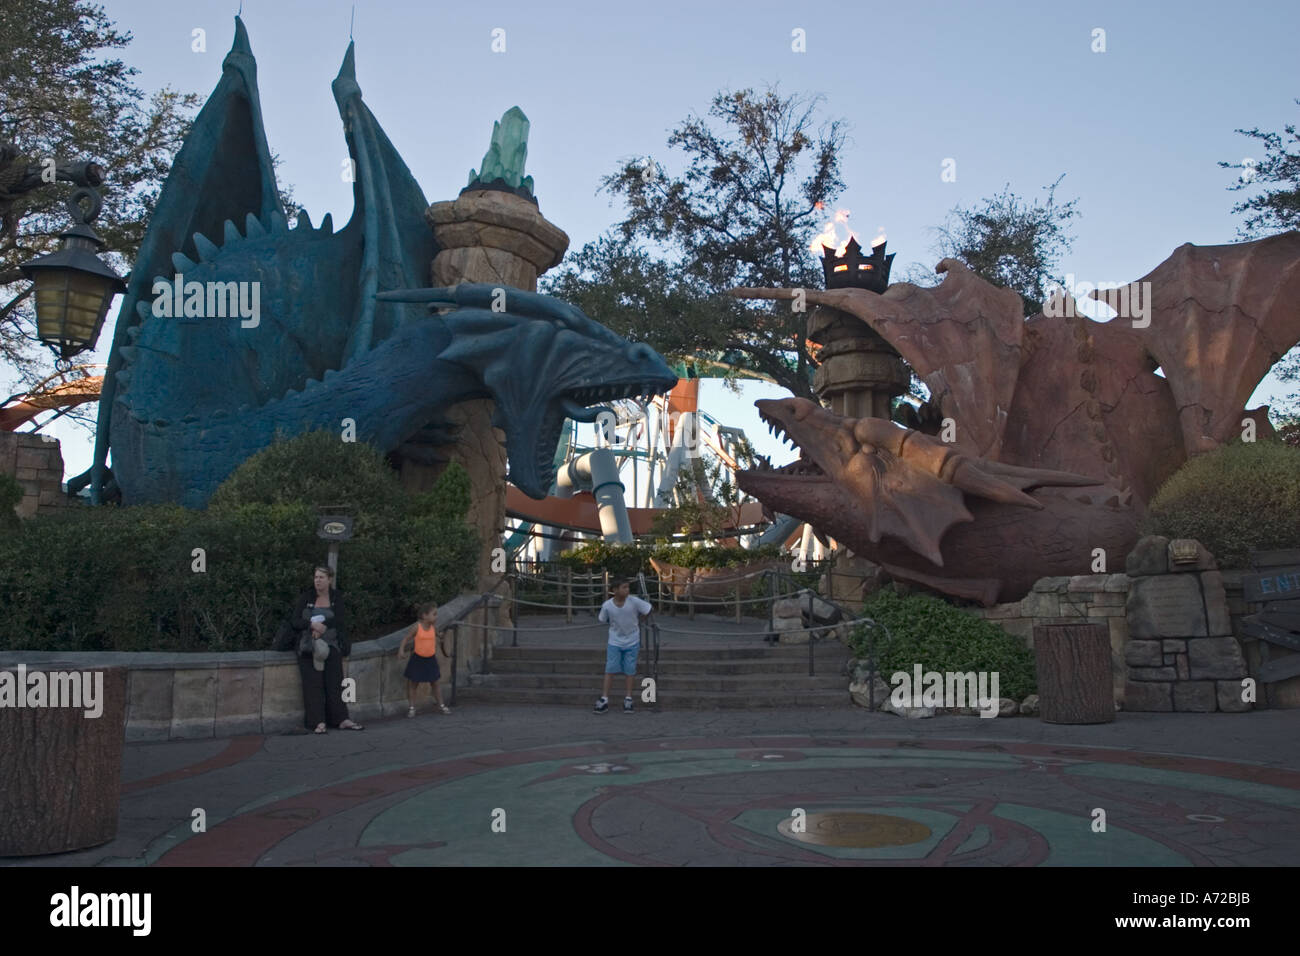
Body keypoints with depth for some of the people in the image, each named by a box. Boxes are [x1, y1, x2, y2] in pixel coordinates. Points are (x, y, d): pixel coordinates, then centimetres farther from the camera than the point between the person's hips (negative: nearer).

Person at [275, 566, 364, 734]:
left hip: (330, 643, 1)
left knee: (334, 680, -6)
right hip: (307, 644, -1)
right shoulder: (305, 597, 3)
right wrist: (312, 624, -20)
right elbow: (295, 621, -4)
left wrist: (321, 627, -19)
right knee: (313, 682, -9)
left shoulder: (335, 599, 7)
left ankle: (341, 719, -6)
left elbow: (338, 621, -5)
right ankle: (318, 722, -12)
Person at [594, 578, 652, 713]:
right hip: (615, 641, 0)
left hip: (632, 642, 0)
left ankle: (628, 700, 15)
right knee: (610, 669, -2)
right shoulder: (607, 605, -16)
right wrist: (614, 624, -3)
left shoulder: (634, 601, -19)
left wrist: (637, 620, 0)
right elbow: (602, 620, 2)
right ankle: (604, 699, 4)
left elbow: (649, 609, -6)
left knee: (629, 670, 5)